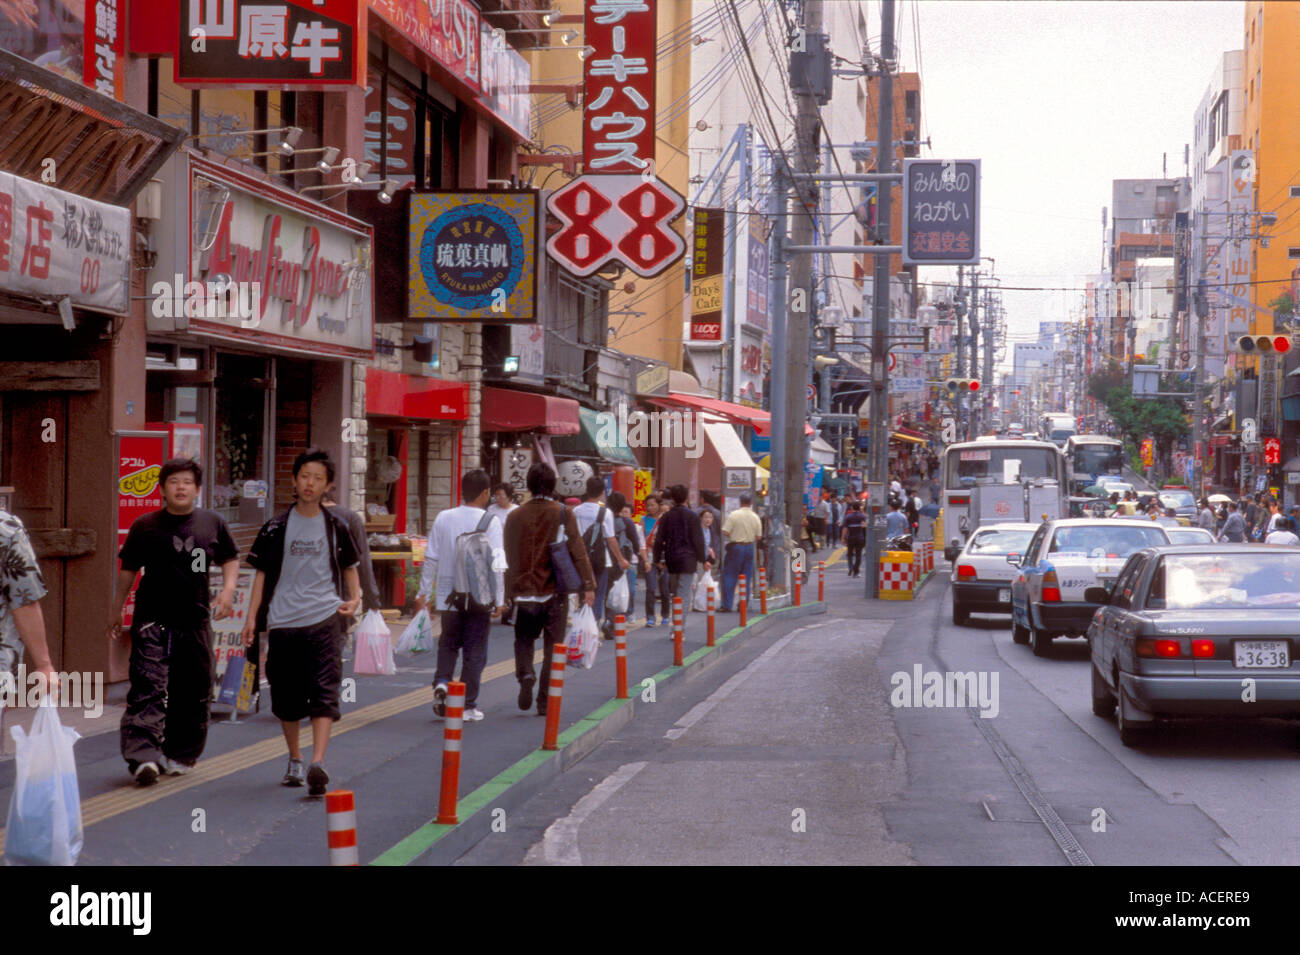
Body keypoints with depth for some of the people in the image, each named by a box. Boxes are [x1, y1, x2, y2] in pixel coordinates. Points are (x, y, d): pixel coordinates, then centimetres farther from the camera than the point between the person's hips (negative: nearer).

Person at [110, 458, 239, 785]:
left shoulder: (212, 523, 5)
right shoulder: (145, 526, 1)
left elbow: (230, 559, 17)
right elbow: (129, 569, 9)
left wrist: (228, 589, -1)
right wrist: (116, 611, 13)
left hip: (195, 621, 3)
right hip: (153, 620, -3)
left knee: (193, 694, 9)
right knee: (148, 688, -14)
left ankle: (181, 755, 23)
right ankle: (143, 756, -21)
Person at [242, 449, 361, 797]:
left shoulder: (335, 527, 7)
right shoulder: (276, 527, 4)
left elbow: (349, 566, 20)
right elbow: (262, 573, 7)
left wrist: (354, 598, 2)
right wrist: (252, 618, -1)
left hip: (324, 618, -1)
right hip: (283, 621, 1)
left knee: (324, 693, -13)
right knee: (286, 698, 8)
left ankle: (317, 764, -22)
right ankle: (294, 760, 27)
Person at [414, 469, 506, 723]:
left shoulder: (443, 518, 1)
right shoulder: (490, 521, -9)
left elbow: (431, 559, 4)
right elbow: (497, 564, -11)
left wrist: (423, 592, 12)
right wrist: (499, 600, -5)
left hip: (448, 595, 3)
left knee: (448, 644, 18)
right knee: (474, 651, 6)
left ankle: (441, 683, -5)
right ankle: (468, 705, 7)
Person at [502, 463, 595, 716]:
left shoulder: (515, 516, 2)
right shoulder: (563, 514, -5)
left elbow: (509, 556, 6)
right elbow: (578, 551, -7)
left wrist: (509, 592, 14)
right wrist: (588, 585, -3)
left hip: (524, 591, 1)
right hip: (555, 591, -1)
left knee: (524, 639, 17)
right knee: (553, 647, 7)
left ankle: (525, 674, -11)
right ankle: (545, 701, 5)